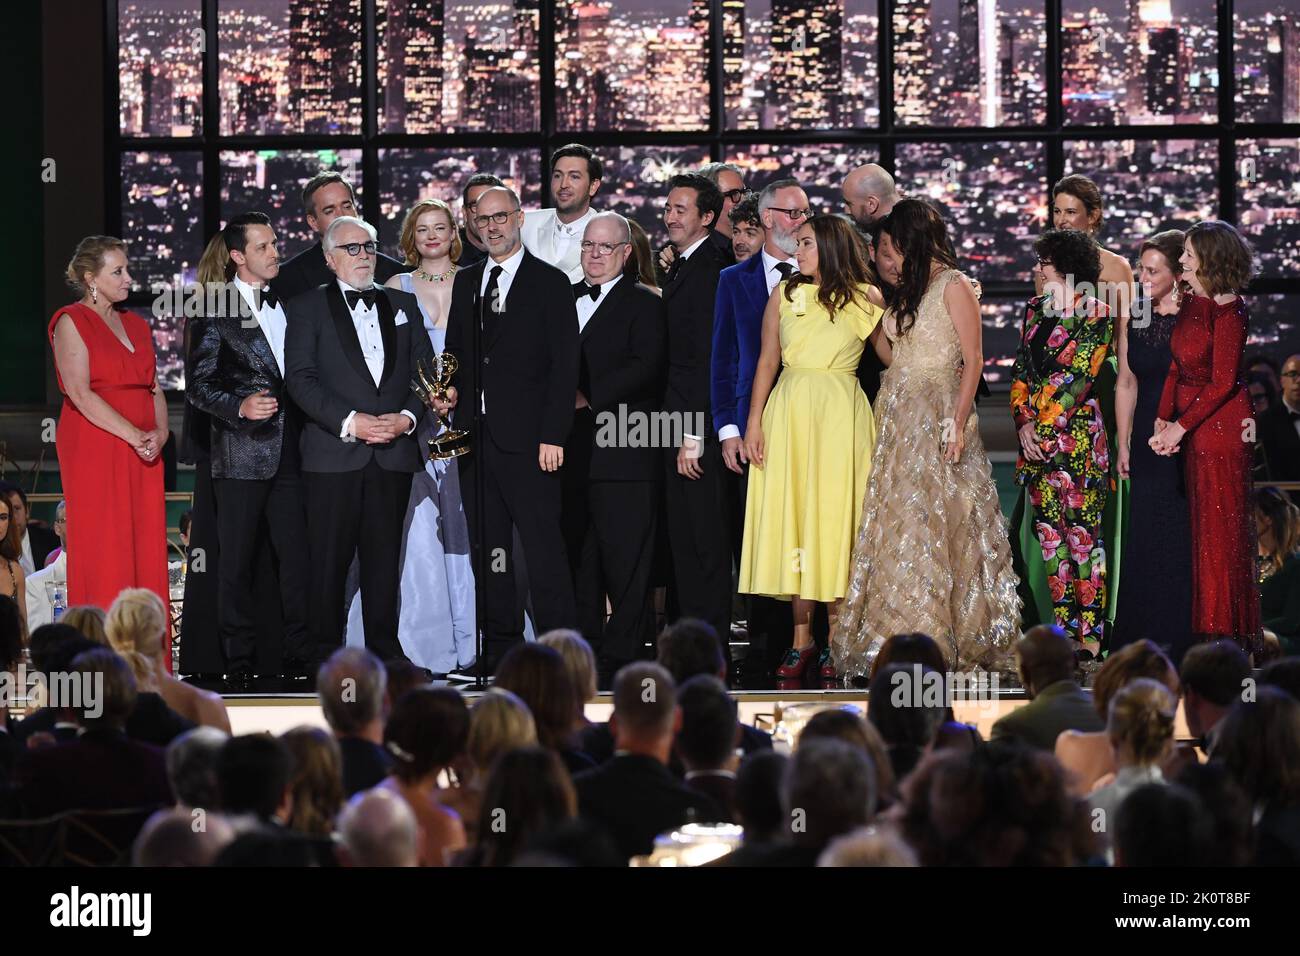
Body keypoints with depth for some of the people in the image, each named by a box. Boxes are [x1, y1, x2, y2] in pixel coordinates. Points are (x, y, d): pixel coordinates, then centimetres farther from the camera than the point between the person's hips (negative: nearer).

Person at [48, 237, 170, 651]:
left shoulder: (135, 325, 17)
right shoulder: (72, 322, -4)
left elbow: (154, 388, 15)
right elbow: (81, 394, -14)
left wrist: (160, 433, -5)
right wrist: (136, 436, -17)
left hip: (144, 454, 7)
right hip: (95, 451, -6)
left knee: (146, 553, 3)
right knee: (103, 556, -7)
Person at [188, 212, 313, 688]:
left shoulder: (288, 304, 13)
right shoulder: (218, 311, -2)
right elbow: (198, 385, -5)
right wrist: (240, 407, -20)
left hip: (289, 451, 4)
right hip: (240, 452, -4)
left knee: (298, 558, 0)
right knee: (238, 562, 2)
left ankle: (300, 657, 6)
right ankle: (239, 662, 8)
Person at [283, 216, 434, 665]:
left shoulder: (403, 304, 17)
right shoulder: (307, 308, 5)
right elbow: (300, 379, -5)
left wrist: (407, 417, -5)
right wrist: (349, 421, -15)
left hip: (393, 454, 3)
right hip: (332, 455, -3)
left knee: (384, 557, 5)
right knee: (329, 559, -3)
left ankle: (384, 648, 10)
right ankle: (326, 652, 3)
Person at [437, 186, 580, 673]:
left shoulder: (551, 284, 0)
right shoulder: (465, 283, 17)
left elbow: (563, 366, -5)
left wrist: (553, 436, -12)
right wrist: (452, 390, 2)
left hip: (527, 436, -6)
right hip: (474, 432, 6)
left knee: (543, 546, -9)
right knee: (487, 546, 7)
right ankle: (500, 643, 13)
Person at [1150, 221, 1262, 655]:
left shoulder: (1227, 311, -17)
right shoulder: (1195, 305, 8)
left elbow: (1222, 383, -18)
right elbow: (1176, 367, 9)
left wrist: (1180, 426, -16)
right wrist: (1163, 419, -3)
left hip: (1221, 422, -9)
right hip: (1194, 425, 9)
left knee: (1221, 523, -1)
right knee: (1203, 521, 13)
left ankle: (1227, 629, 7)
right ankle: (1210, 625, 20)